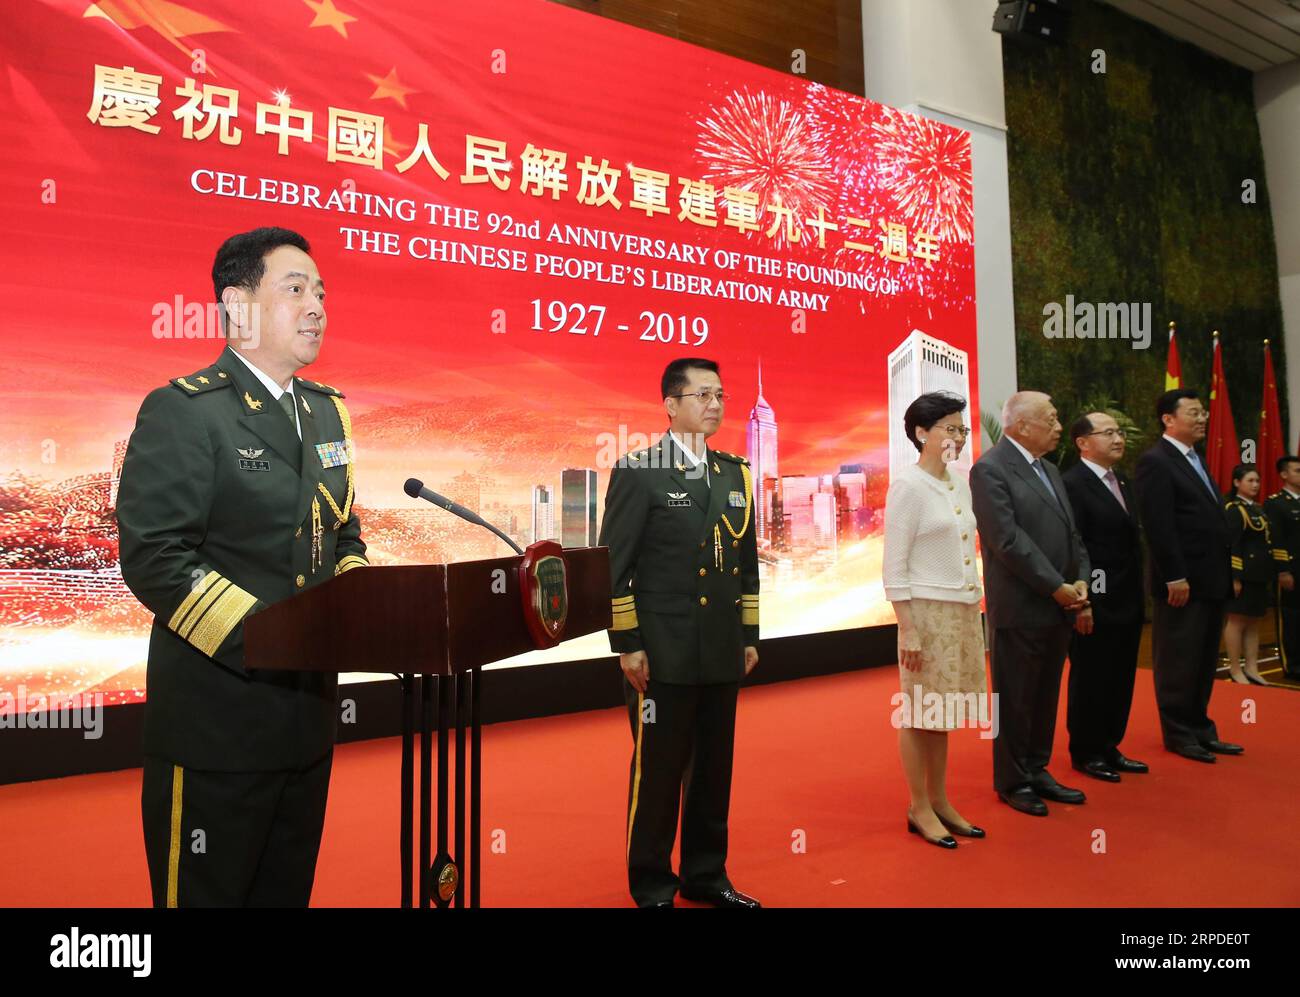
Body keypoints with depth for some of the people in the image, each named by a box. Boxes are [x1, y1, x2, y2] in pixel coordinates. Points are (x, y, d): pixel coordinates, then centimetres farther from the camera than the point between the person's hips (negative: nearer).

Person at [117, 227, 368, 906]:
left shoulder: (327, 411, 11)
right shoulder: (182, 410, -11)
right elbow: (153, 558, -18)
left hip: (309, 709, 7)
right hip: (217, 718, -6)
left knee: (287, 890, 21)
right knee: (206, 891, 11)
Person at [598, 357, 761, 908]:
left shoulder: (735, 472, 11)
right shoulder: (638, 470, -6)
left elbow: (748, 562, 15)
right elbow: (613, 565, -9)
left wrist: (749, 636, 12)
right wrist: (626, 645, -12)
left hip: (724, 653, 5)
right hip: (663, 654, -5)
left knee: (714, 769, 14)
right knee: (658, 770, 5)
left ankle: (705, 875, 31)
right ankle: (652, 886, 23)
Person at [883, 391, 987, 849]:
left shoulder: (960, 484, 9)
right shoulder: (907, 486, -12)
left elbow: (967, 552, 14)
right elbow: (894, 567, -13)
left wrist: (976, 610, 10)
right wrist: (908, 629, -16)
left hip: (964, 612, 7)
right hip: (928, 612, -7)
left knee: (942, 711, 15)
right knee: (920, 713, 4)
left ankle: (940, 802, 26)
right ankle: (919, 808, 17)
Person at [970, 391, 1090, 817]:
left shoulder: (1049, 469, 15)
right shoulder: (990, 469, -13)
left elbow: (1071, 532, 15)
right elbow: (1008, 540, -19)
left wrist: (1080, 580, -1)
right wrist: (1057, 587, -16)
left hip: (1059, 606, 8)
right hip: (1019, 609, -8)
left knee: (1045, 697, 15)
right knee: (1015, 700, 4)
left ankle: (1037, 771, 29)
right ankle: (1013, 782, 18)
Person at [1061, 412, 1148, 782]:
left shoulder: (1123, 480, 13)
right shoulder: (1072, 484, -14)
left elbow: (1132, 540, 14)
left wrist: (1138, 595, 10)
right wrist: (1081, 603, -20)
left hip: (1127, 600, 8)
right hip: (1095, 602, -8)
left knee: (1121, 679, 15)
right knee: (1090, 679, 4)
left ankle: (1109, 747, 29)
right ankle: (1086, 753, 19)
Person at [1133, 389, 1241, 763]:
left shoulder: (1195, 459, 17)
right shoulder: (1156, 461, -12)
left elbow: (1212, 520, 17)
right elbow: (1159, 526, -18)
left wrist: (1226, 573, 12)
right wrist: (1175, 578, -20)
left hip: (1211, 581, 9)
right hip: (1182, 583, -9)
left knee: (1204, 663, 15)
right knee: (1179, 663, 3)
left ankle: (1200, 729, 25)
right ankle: (1179, 734, 15)